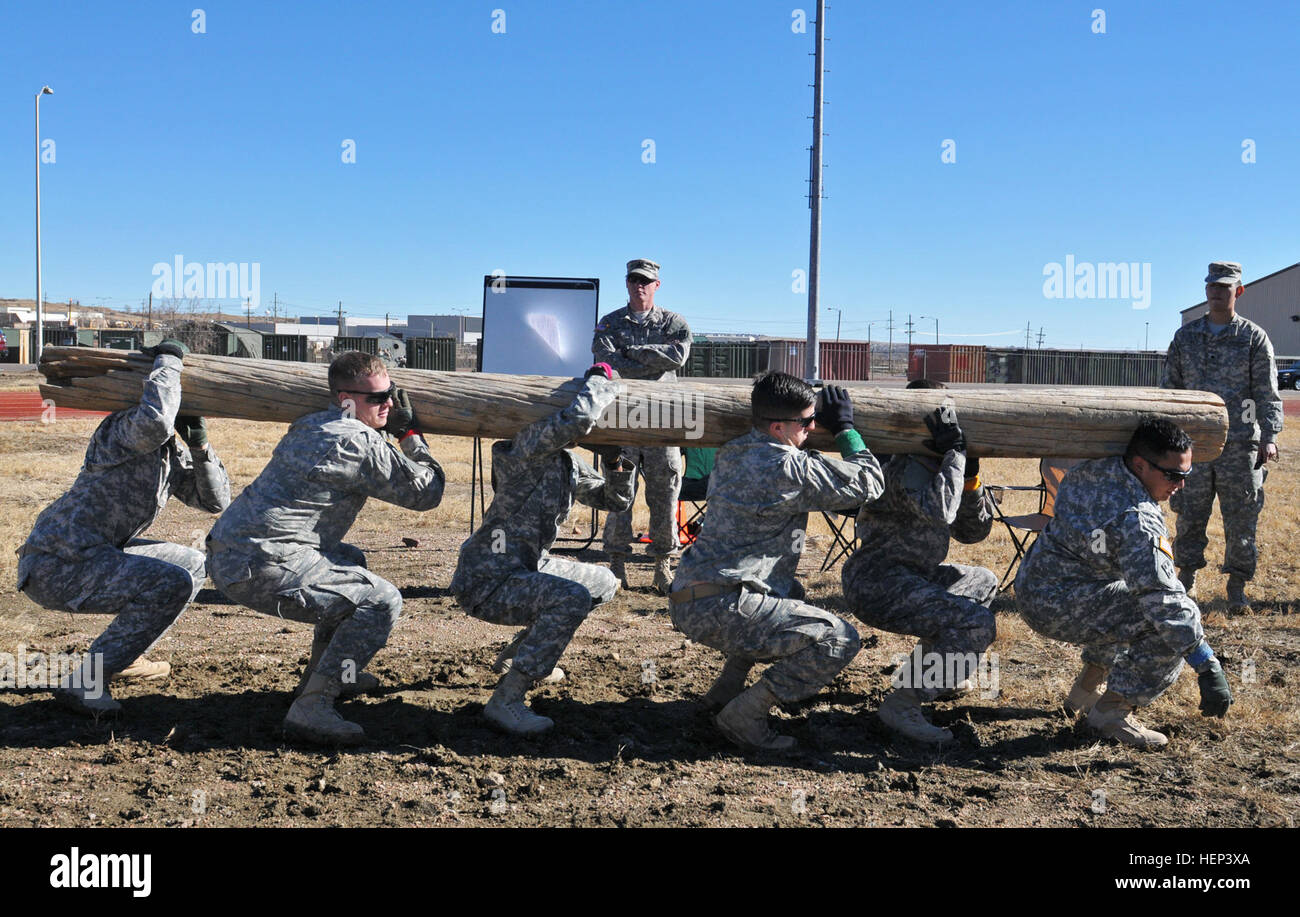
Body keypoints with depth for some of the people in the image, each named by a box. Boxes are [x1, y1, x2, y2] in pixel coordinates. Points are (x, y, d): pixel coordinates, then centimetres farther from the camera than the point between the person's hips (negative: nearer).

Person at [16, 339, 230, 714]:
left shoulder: (173, 451, 11)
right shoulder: (122, 428, -17)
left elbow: (215, 500, 10)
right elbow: (154, 422, -42)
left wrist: (200, 444, -6)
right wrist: (168, 359, -26)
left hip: (86, 556, 10)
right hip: (55, 568, -10)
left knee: (193, 565, 15)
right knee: (173, 584, -23)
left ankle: (119, 655, 19)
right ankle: (83, 681, -15)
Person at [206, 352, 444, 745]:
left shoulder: (310, 426, 19)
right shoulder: (360, 442, -10)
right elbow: (425, 492, -1)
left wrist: (391, 430, 31)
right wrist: (411, 433, 10)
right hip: (261, 565, -10)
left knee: (350, 561, 30)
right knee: (381, 600, -10)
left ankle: (324, 673, 33)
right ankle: (311, 707, -15)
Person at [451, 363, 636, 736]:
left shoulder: (569, 463, 10)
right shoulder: (528, 445, -18)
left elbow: (615, 501, 20)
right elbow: (577, 418, -38)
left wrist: (615, 462, 1)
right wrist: (601, 382, -19)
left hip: (523, 568, 10)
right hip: (485, 580, -10)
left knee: (603, 582, 22)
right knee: (572, 599, -32)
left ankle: (518, 655, 27)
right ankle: (506, 700, -25)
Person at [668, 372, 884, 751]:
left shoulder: (732, 455, 15)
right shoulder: (792, 469, -12)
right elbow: (868, 484, -1)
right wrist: (845, 429, 10)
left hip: (687, 599, 10)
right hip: (719, 609, -9)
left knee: (789, 593, 35)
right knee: (839, 639, -8)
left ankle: (727, 686, 26)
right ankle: (745, 713, -7)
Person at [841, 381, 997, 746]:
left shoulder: (935, 469, 15)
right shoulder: (904, 466, -15)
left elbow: (972, 531, 14)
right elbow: (939, 510, -33)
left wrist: (971, 477, 0)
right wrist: (955, 453, -22)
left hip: (907, 577, 11)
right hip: (877, 583, -11)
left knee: (984, 581, 28)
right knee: (978, 625, -23)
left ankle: (932, 670, 27)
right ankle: (902, 703, -19)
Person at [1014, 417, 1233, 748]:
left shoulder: (1092, 469, 1)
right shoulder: (1137, 522, -25)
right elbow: (1165, 600, -27)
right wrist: (1210, 670, -24)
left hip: (1030, 585, 10)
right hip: (1057, 608, -10)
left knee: (1131, 594, 31)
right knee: (1182, 616, -16)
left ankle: (1086, 689, 31)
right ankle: (1111, 712, -7)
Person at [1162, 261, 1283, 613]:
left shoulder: (1254, 338, 3)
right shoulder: (1185, 336, 10)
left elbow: (1268, 394, 0)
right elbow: (1170, 387, 14)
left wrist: (1269, 436, -11)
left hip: (1240, 445, -2)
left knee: (1241, 519, 2)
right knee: (1189, 517, 6)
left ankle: (1237, 589, 13)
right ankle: (1187, 580, 19)